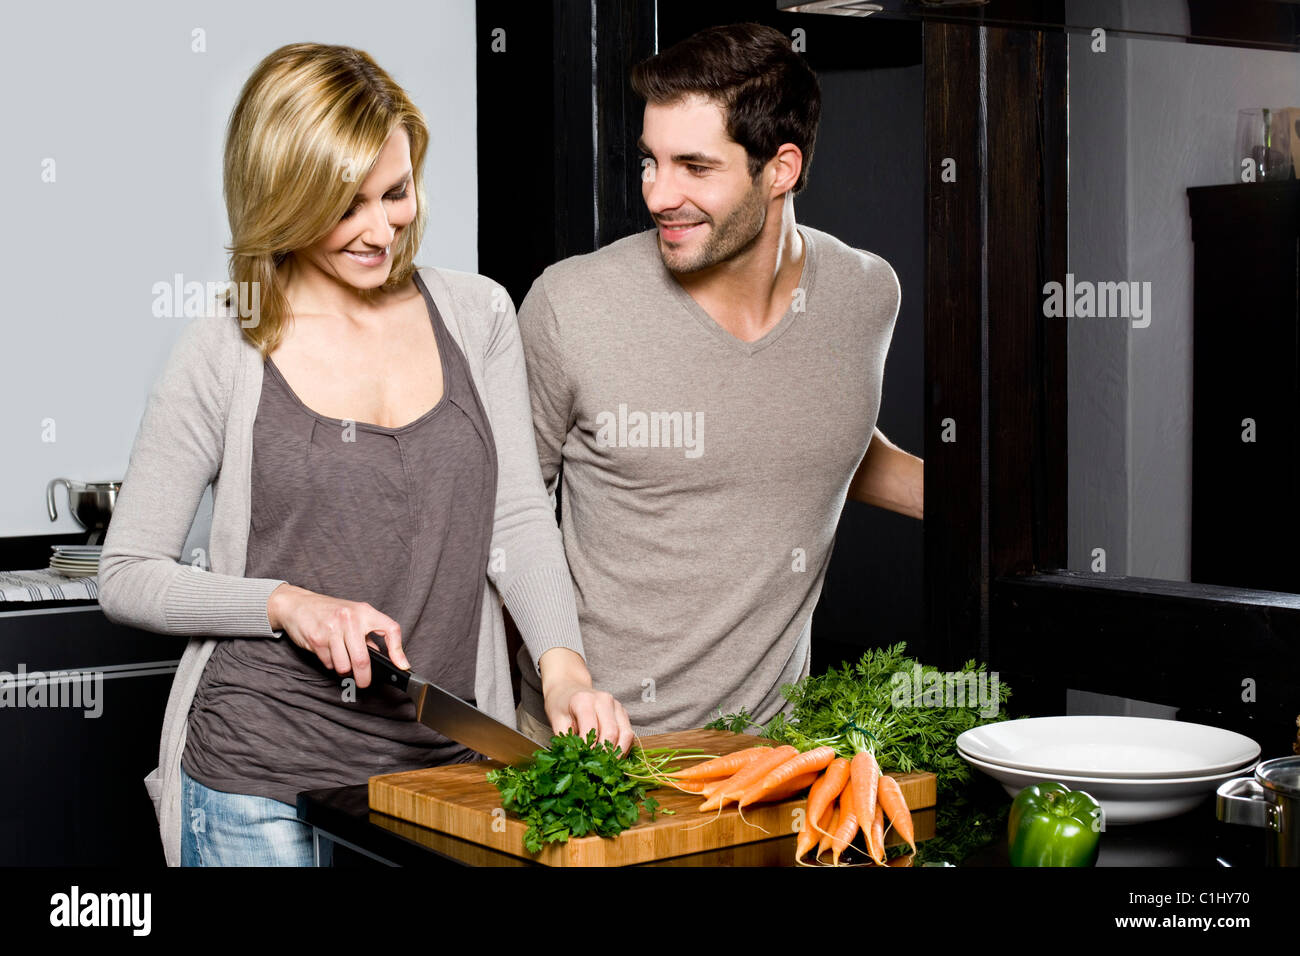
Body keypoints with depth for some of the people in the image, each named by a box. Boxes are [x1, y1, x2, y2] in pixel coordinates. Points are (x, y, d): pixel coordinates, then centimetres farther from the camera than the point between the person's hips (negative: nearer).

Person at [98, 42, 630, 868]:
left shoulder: (477, 315, 5)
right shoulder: (222, 358, -5)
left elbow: (519, 516, 3)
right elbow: (127, 576, 0)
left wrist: (563, 668, -13)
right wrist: (288, 602, -14)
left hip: (448, 765, 3)